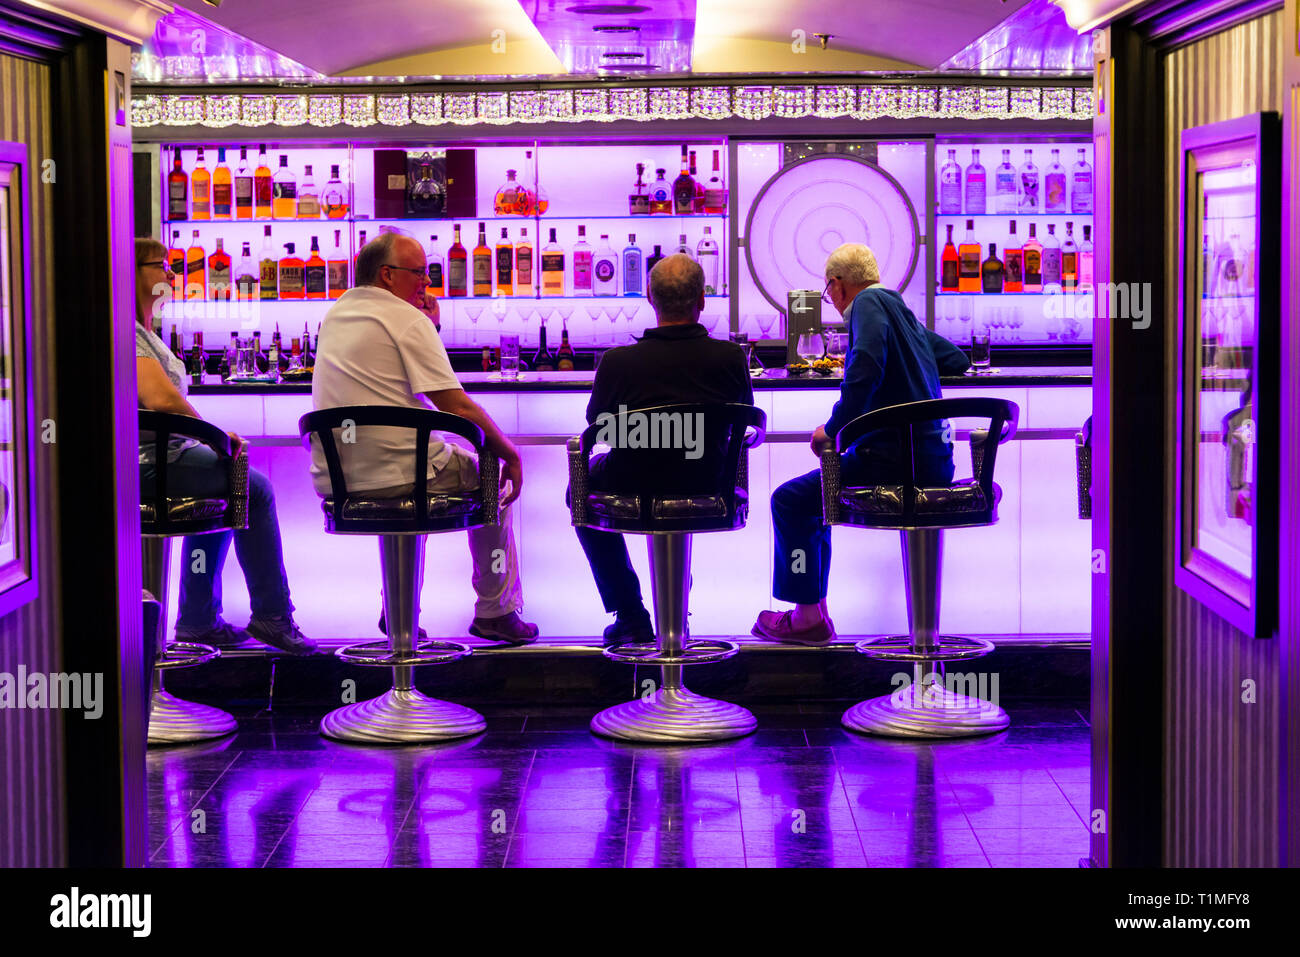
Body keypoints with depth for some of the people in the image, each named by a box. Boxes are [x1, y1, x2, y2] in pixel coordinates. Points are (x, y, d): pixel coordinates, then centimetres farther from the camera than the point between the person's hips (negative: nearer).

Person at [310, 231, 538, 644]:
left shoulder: (335, 314, 14)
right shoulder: (407, 319, -10)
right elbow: (456, 406, -13)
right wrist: (510, 453, -3)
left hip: (333, 482, 8)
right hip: (395, 477, -7)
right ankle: (496, 611, 21)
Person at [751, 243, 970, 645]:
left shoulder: (869, 304, -8)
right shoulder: (902, 310, 19)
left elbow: (866, 369, -24)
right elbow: (957, 361, 28)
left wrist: (833, 429, -14)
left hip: (896, 459, -10)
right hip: (932, 462, 10)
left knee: (790, 500, -1)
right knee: (813, 495, 25)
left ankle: (808, 618, 3)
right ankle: (814, 610, 27)